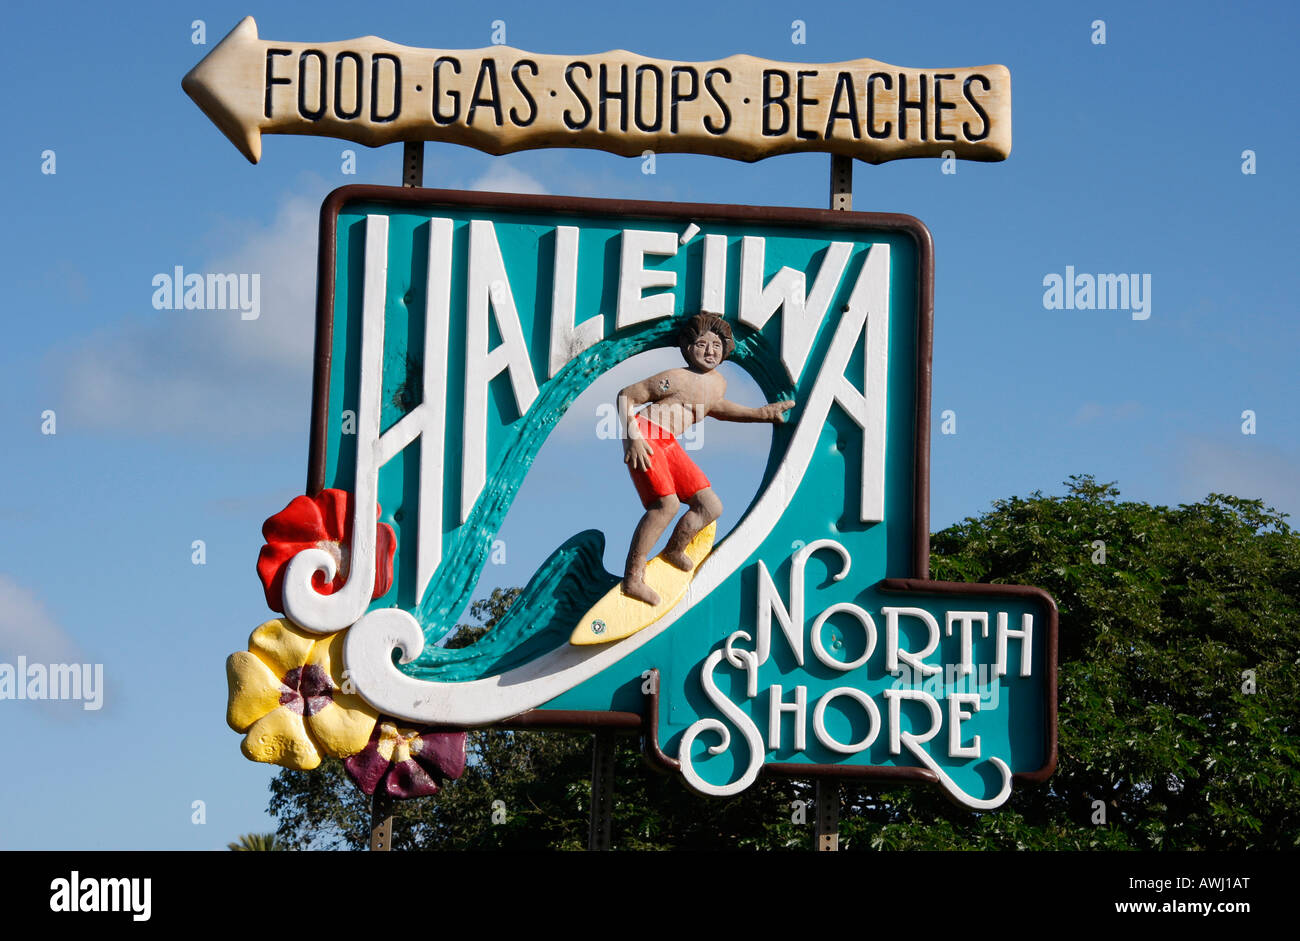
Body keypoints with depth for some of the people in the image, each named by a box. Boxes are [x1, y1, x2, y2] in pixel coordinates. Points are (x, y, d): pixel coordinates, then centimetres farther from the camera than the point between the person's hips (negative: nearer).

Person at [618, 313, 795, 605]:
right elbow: (626, 395, -11)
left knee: (711, 507, 7)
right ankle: (632, 579, -22)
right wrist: (633, 438, -22)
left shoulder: (718, 383, 10)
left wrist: (762, 414, 26)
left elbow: (714, 407, 33)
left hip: (668, 445, 8)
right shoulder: (677, 379, -15)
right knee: (667, 503, -27)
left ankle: (674, 550, 33)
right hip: (643, 440, -8)